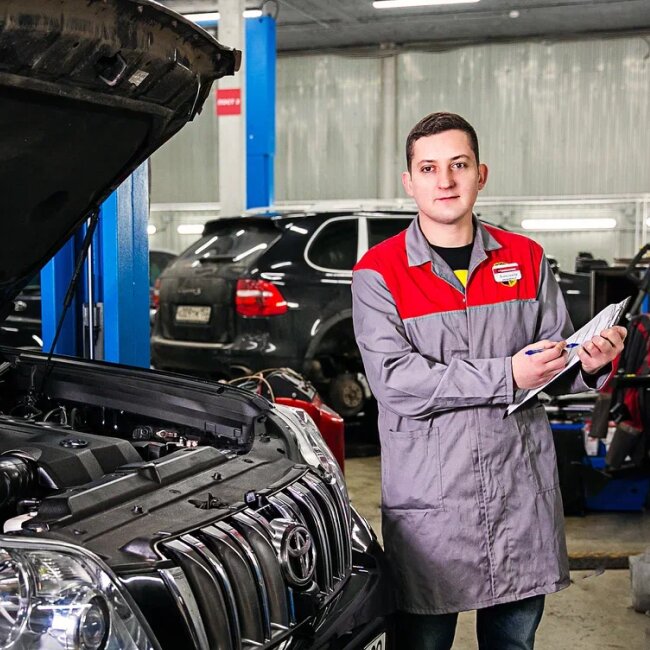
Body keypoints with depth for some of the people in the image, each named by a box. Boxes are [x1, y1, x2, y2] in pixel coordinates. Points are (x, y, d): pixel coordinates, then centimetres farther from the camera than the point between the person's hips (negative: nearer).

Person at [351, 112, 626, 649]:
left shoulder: (526, 259, 8)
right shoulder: (379, 273, -5)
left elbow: (556, 352, 12)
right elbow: (396, 381, -16)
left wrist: (590, 364, -12)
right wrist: (507, 375, -20)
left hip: (522, 491, 4)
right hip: (429, 498, -3)